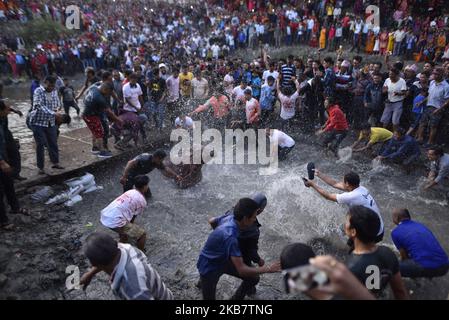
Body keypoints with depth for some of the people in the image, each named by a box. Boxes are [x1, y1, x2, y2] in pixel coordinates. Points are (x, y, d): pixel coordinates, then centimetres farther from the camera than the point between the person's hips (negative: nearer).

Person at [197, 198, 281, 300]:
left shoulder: (232, 222, -14)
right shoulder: (229, 236, -39)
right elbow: (241, 270, -37)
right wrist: (267, 269, -30)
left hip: (223, 260, 8)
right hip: (209, 267, -8)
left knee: (253, 278, 6)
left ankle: (236, 298, 28)